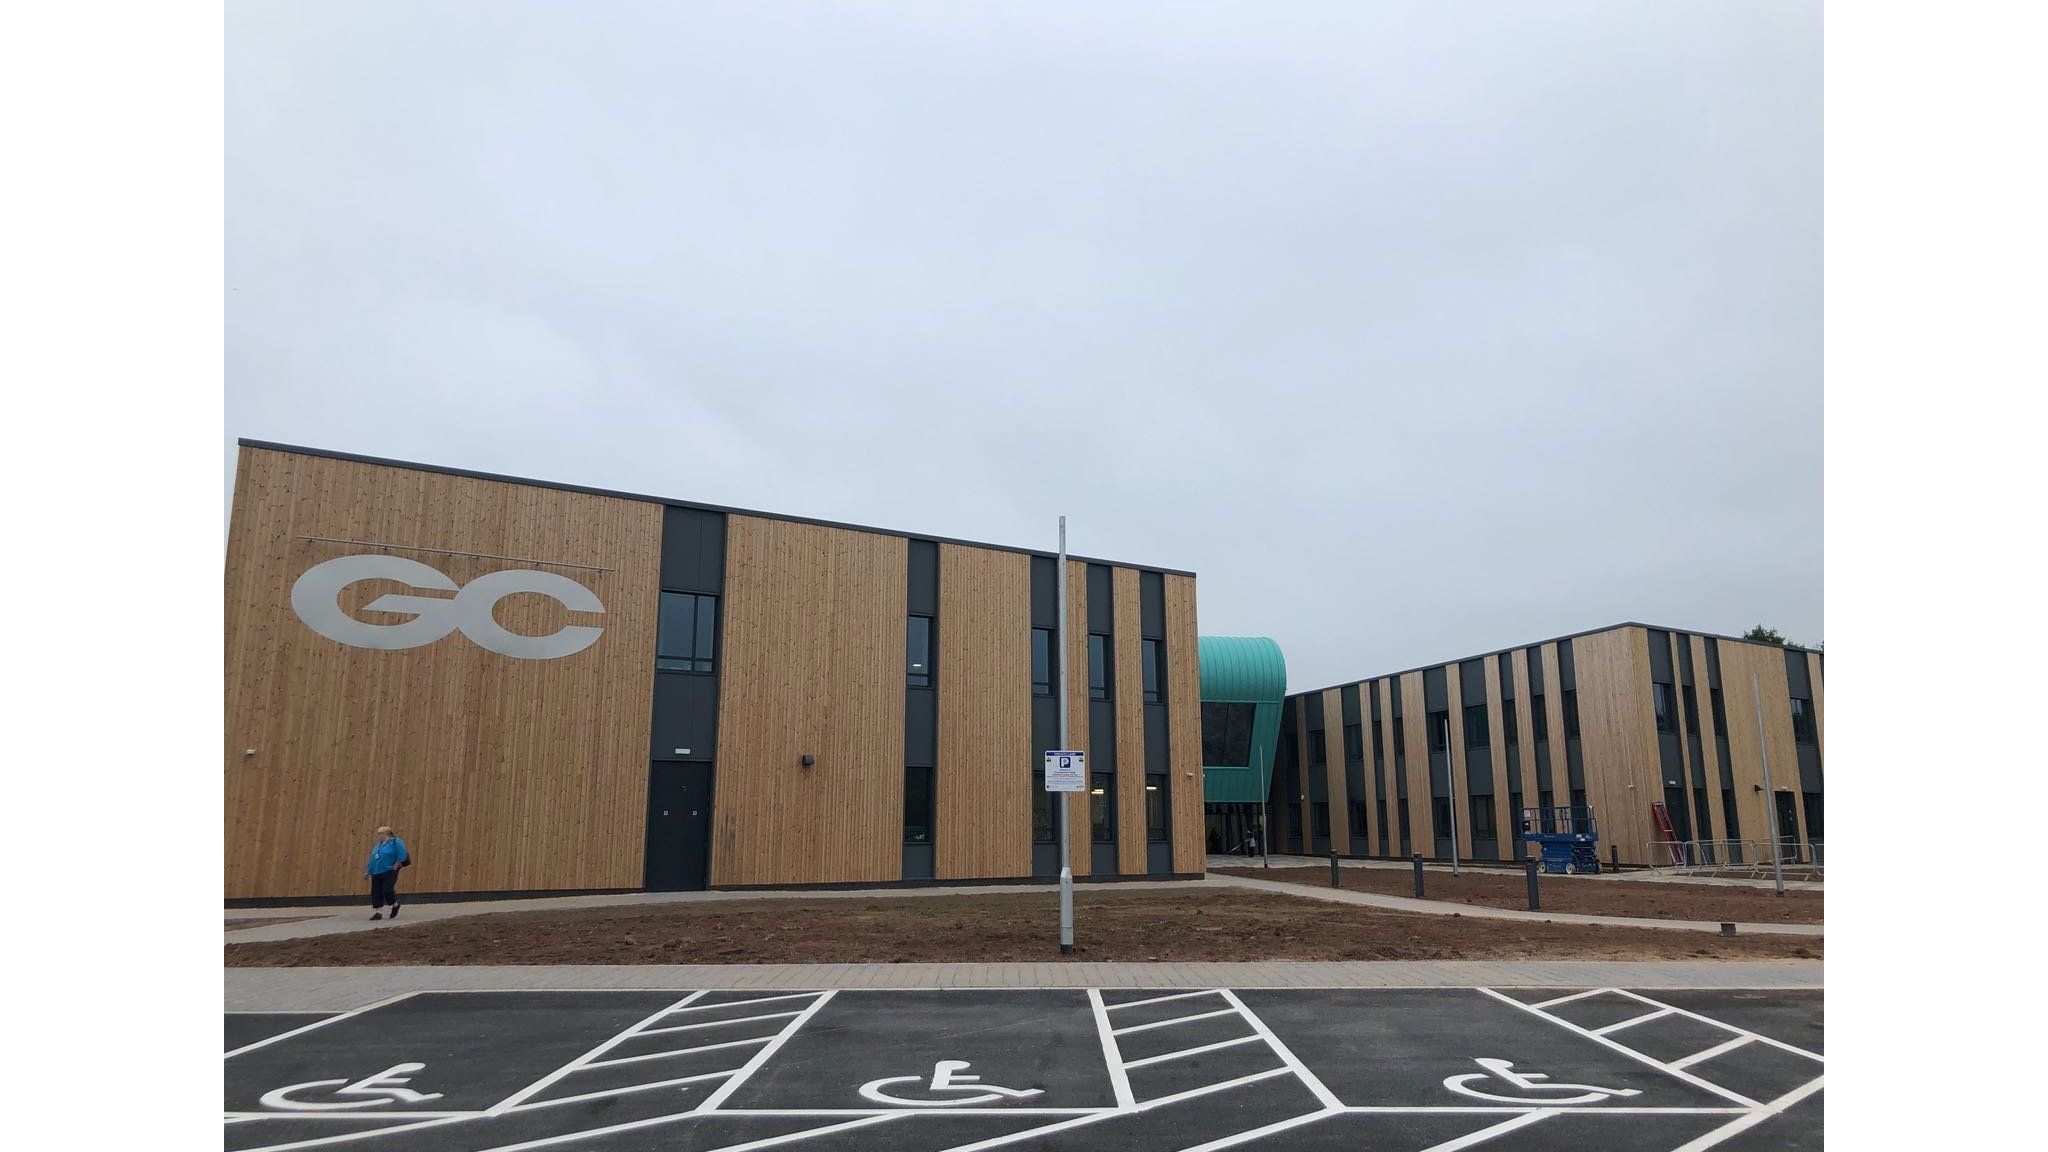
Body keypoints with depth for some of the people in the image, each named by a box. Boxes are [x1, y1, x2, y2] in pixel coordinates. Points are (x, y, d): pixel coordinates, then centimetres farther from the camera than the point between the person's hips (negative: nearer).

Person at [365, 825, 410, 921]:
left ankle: (395, 905, 13)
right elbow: (372, 859, 22)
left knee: (387, 890, -13)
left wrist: (396, 866, -14)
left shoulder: (395, 842, -5)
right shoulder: (378, 844, 18)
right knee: (376, 892, 1)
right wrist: (368, 871, 17)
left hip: (389, 872, -7)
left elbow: (402, 855, -13)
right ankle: (378, 912, 6)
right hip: (376, 872, 7)